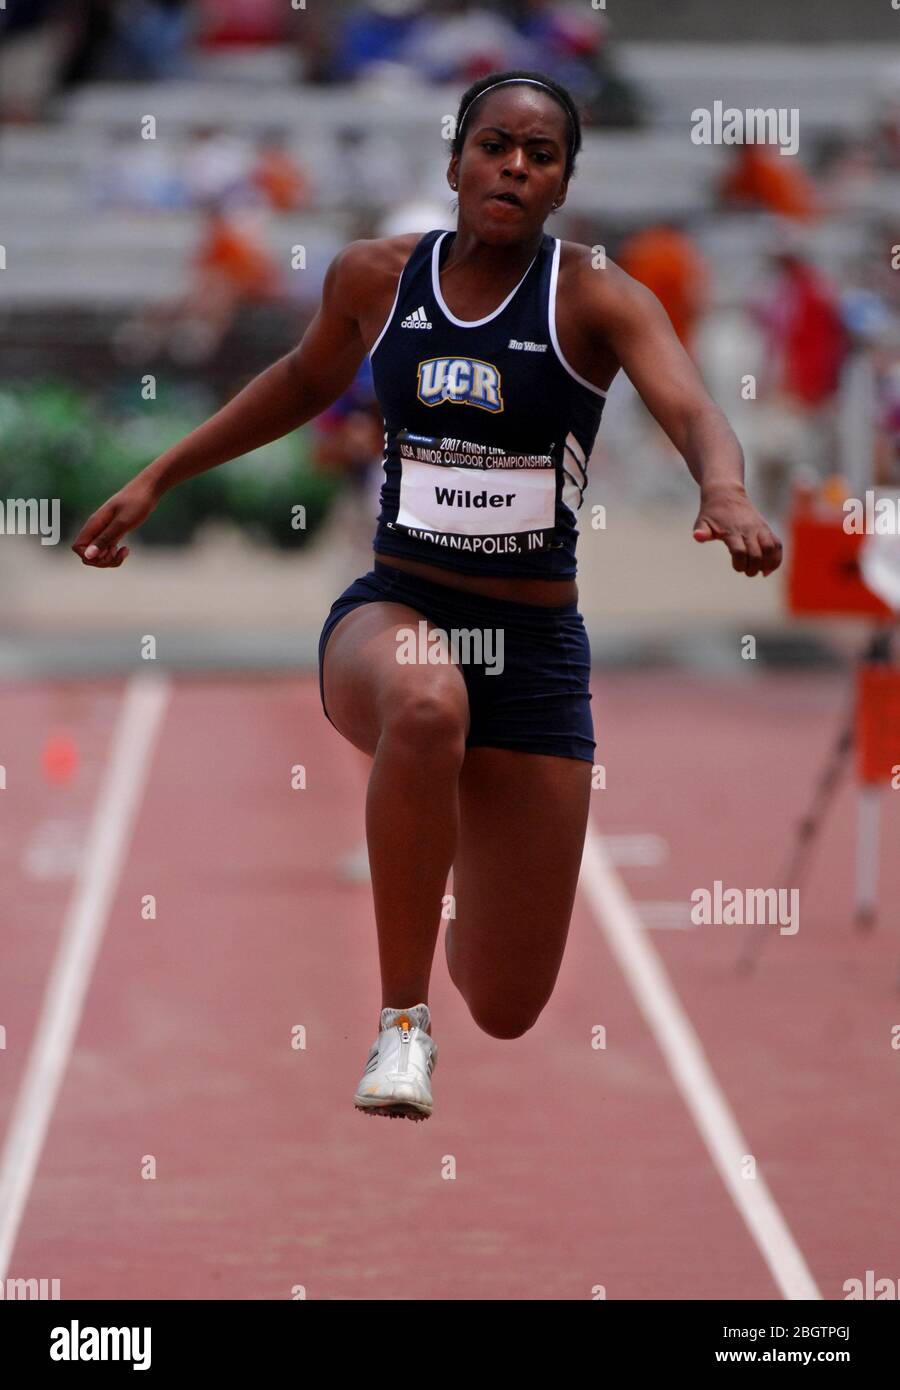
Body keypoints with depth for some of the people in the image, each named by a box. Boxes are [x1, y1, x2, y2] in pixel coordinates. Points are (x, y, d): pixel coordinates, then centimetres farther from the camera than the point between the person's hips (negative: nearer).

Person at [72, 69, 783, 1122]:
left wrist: (724, 493, -48)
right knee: (427, 706, -42)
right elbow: (307, 381, 21)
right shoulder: (375, 278, 0)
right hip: (392, 612, 0)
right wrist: (158, 478, 22)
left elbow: (693, 411, -26)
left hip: (536, 645, 0)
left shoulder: (595, 301, -8)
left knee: (507, 1012, 5)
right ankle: (402, 1023, -29)